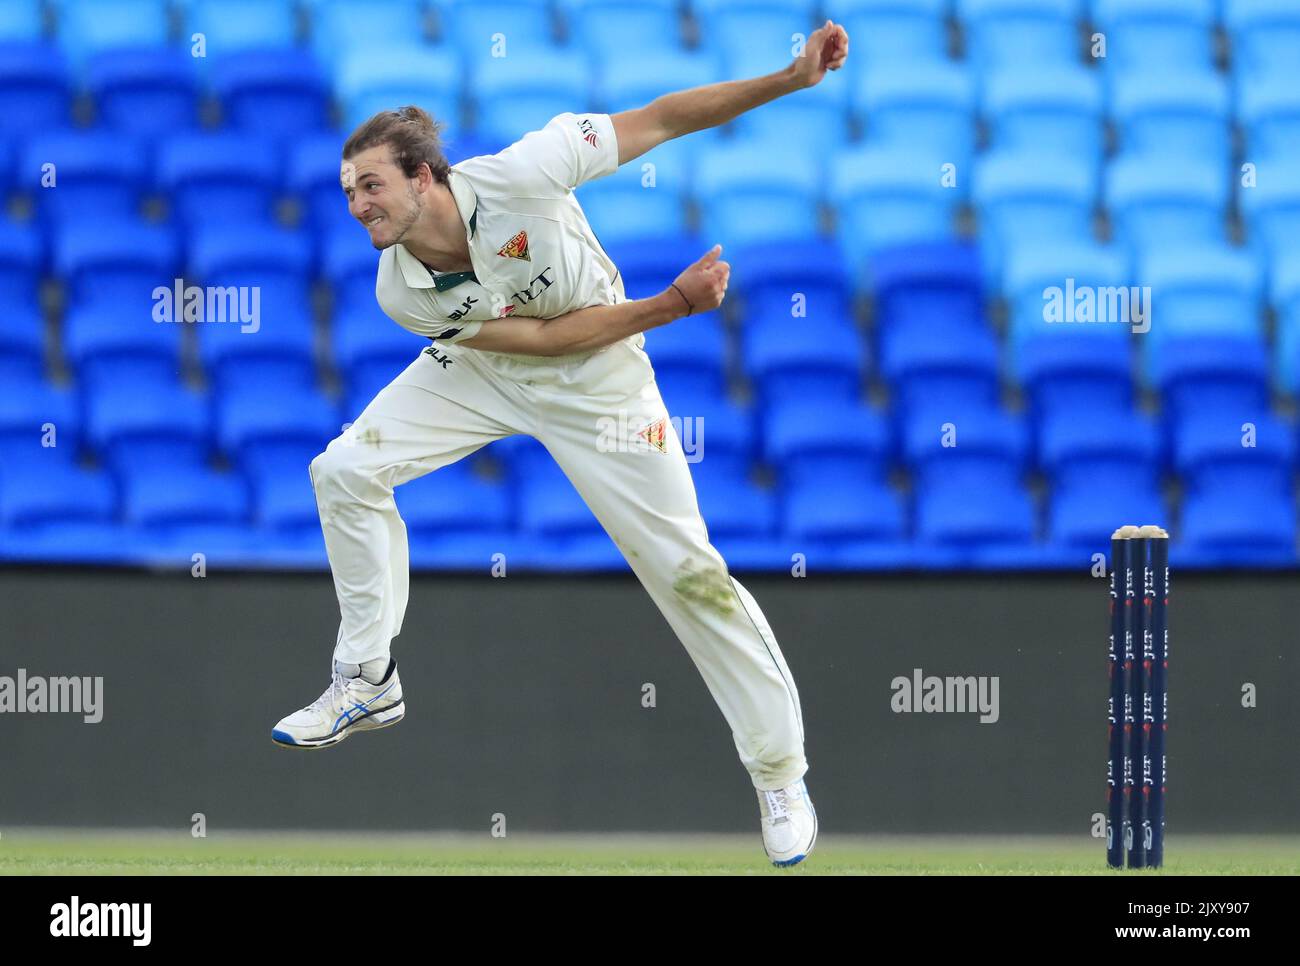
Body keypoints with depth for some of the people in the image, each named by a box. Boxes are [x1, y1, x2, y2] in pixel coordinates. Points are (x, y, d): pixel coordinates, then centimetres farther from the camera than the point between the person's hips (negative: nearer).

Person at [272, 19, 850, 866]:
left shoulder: (519, 176, -34)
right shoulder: (404, 295, -23)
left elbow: (657, 122, -29)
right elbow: (544, 336, -22)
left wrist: (793, 78, -34)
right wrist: (668, 307, -30)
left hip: (597, 383, -3)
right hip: (486, 372, 3)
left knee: (685, 568, -4)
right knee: (345, 472, -8)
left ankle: (780, 773, 8)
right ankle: (368, 682, 9)